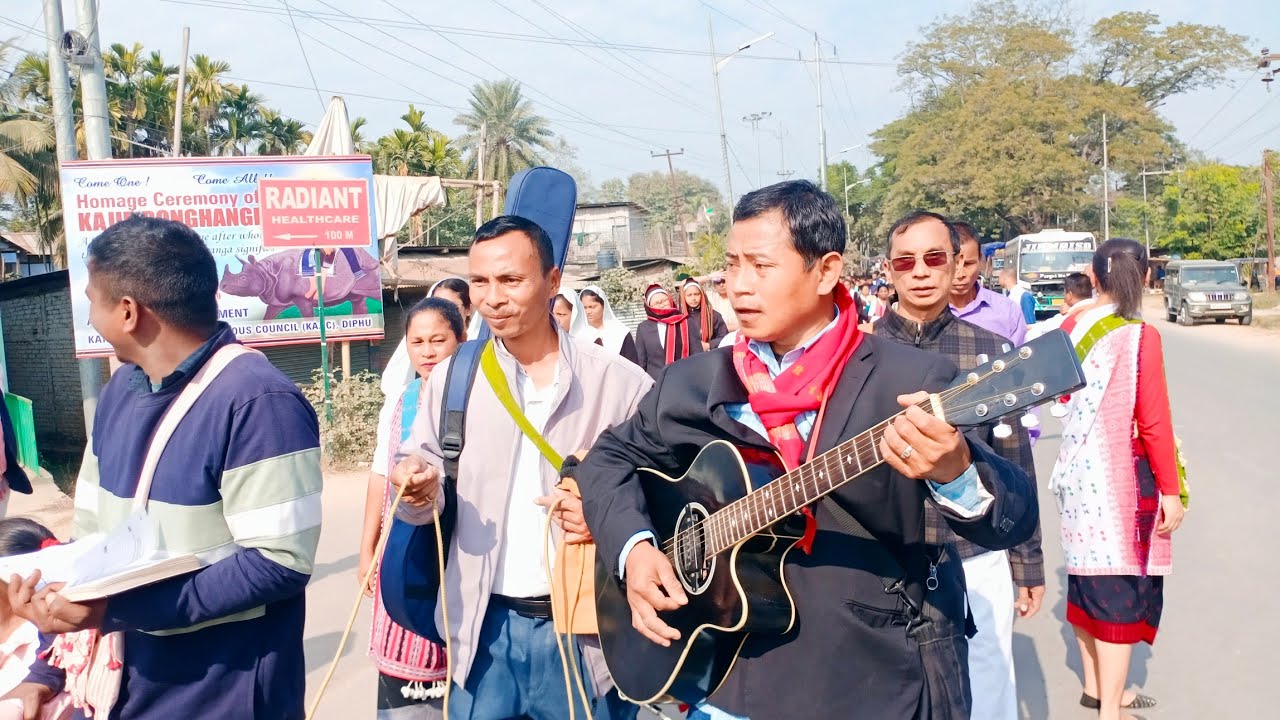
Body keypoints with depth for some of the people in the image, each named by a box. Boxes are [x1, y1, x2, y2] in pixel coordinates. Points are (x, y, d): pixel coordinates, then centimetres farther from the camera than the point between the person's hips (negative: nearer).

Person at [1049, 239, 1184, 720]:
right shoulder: (1140, 336, -16)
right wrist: (1170, 490, -10)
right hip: (1121, 474, -7)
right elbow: (1153, 421, -16)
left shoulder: (1072, 328, 2)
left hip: (1077, 469, 7)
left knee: (1088, 575, 17)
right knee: (1122, 583, 1)